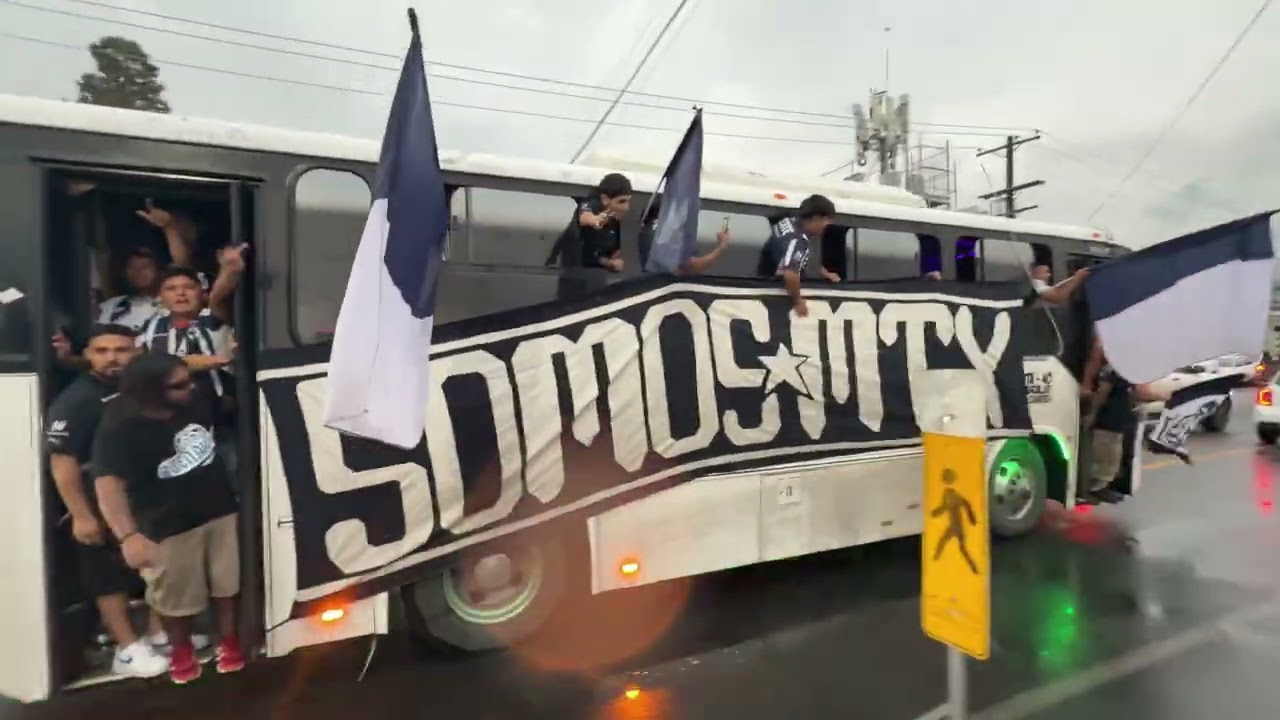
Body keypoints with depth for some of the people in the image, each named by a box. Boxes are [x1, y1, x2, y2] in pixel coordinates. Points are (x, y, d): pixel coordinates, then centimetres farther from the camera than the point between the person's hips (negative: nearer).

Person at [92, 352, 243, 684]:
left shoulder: (196, 402, -9)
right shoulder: (119, 430, -22)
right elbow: (109, 486, -28)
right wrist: (128, 536, -37)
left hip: (221, 511, 4)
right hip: (168, 526, -3)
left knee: (226, 582, 15)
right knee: (175, 596, 14)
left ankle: (228, 639, 36)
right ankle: (181, 648, 41)